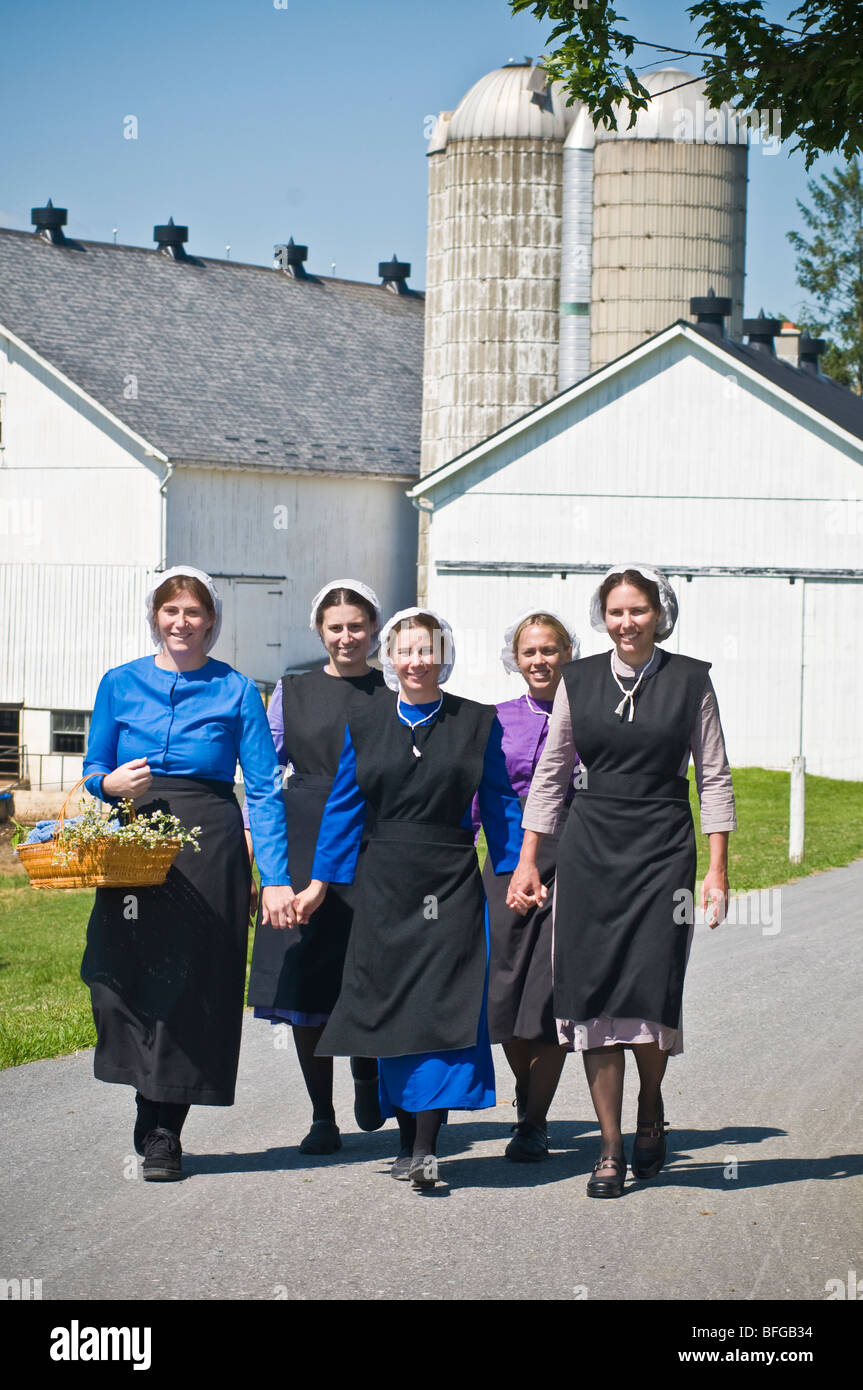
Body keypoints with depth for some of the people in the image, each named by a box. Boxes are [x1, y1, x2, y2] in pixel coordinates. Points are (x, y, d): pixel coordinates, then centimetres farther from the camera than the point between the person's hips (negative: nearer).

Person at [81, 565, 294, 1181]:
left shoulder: (236, 691, 4)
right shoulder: (120, 685, 10)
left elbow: (264, 789, 0)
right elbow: (93, 771, 15)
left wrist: (276, 877, -8)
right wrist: (113, 784, -10)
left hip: (209, 852, -2)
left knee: (190, 983, -3)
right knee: (126, 976, -6)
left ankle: (162, 1132, 7)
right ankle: (157, 1123, 10)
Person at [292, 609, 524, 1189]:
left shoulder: (477, 723, 3)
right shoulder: (365, 724, 8)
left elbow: (500, 803, 6)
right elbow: (345, 807, 11)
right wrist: (320, 882, 8)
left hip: (452, 885, -2)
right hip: (385, 882, 2)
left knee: (438, 1004, -12)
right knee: (390, 1007, 2)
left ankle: (426, 1149, -17)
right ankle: (408, 1139, 11)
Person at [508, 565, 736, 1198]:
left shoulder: (690, 681, 2)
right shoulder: (579, 680, 7)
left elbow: (714, 777, 3)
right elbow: (551, 772, 12)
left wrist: (717, 869, -2)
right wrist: (527, 860, 7)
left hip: (663, 849, -2)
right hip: (590, 853, 2)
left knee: (651, 992, -9)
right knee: (593, 996, -3)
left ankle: (650, 1110, 21)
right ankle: (611, 1149, 5)